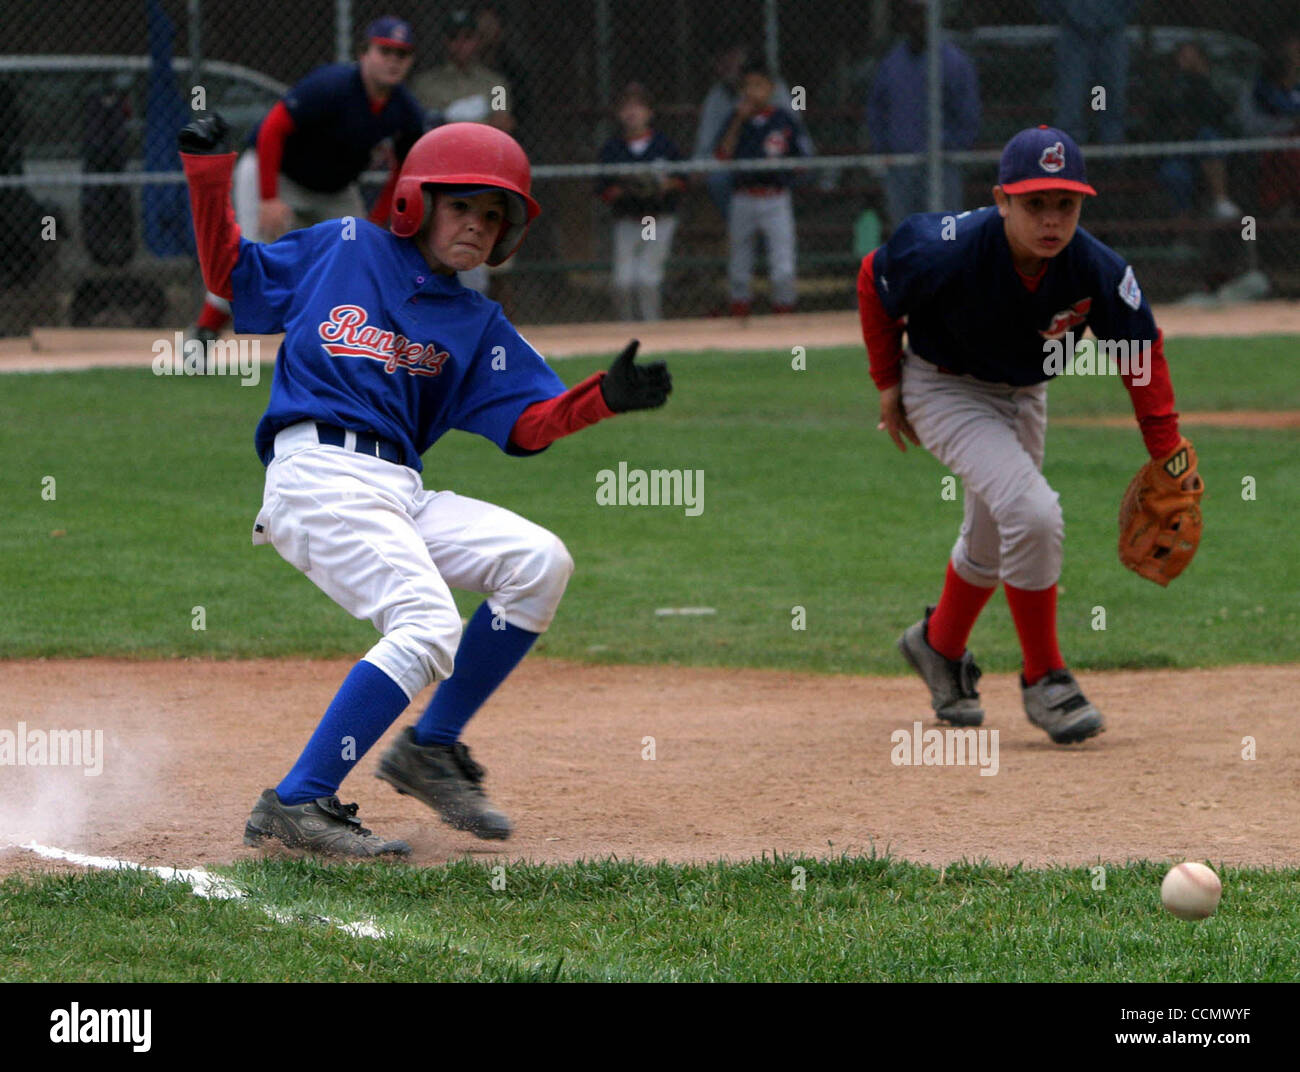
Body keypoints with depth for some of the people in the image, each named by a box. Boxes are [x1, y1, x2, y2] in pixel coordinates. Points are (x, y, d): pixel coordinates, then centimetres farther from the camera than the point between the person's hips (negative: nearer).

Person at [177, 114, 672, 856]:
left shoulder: (477, 324, 19)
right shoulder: (340, 251, 11)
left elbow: (529, 424, 9)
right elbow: (231, 274, 17)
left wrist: (603, 399, -7)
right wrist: (210, 173, 8)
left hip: (400, 490, 6)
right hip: (317, 474, -6)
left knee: (540, 561, -9)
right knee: (428, 628, -25)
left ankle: (431, 750, 2)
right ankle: (299, 803, -23)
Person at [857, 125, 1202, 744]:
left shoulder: (1098, 272, -25)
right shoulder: (949, 252, -33)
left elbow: (1142, 350, -9)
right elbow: (875, 279, -13)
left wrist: (1169, 455, -9)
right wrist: (888, 382, -6)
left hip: (1023, 394, 5)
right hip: (943, 387, -5)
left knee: (992, 541, 21)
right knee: (1032, 512, -24)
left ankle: (940, 646, 51)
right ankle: (1043, 680, -7)